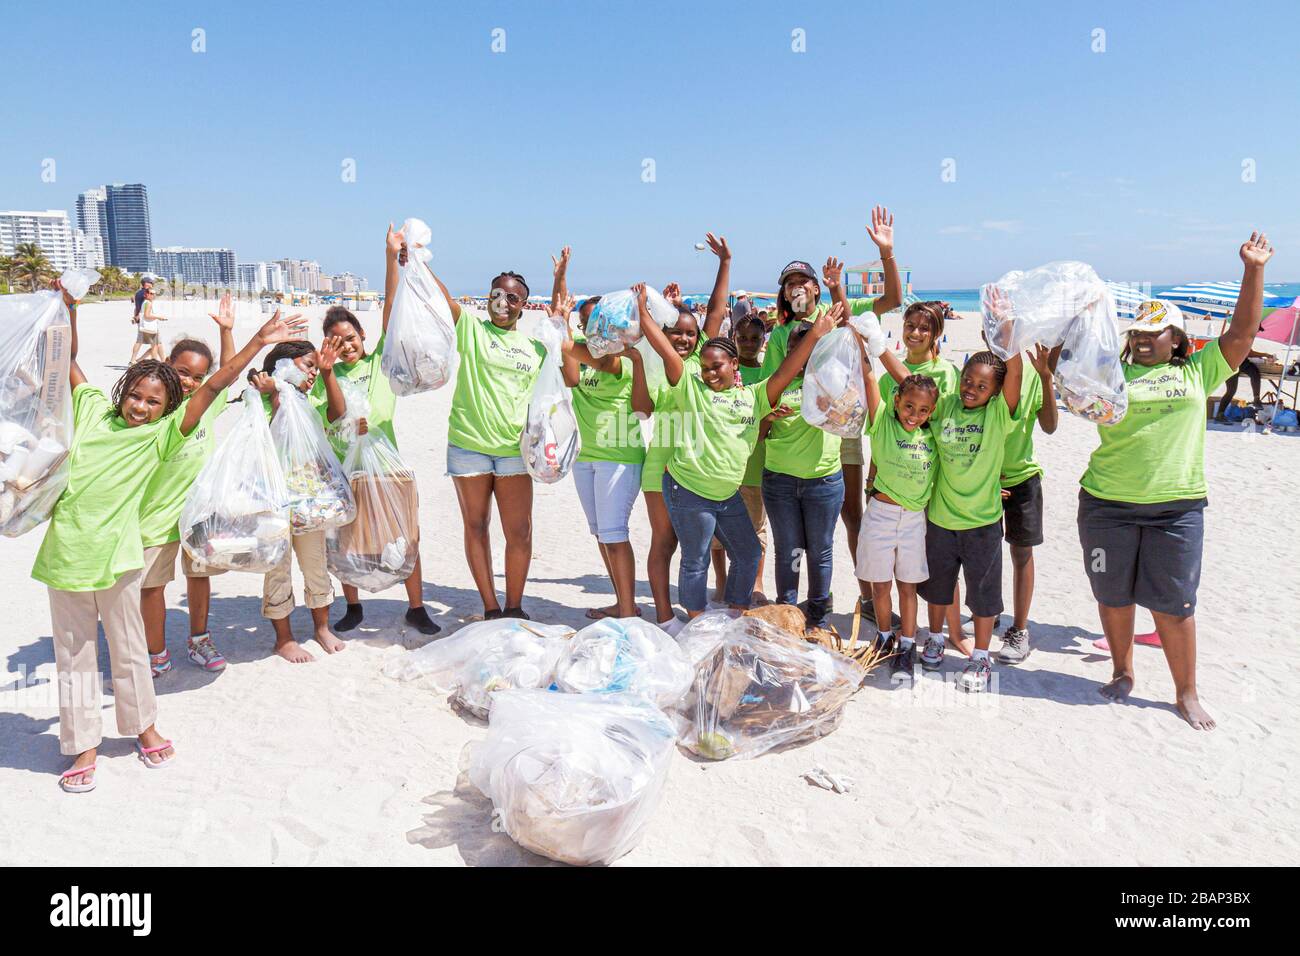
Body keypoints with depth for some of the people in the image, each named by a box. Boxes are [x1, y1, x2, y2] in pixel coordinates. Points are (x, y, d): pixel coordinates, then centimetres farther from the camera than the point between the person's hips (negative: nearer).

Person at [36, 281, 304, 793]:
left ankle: (143, 726, 32)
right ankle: (84, 745, 24)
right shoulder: (93, 409, 5)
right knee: (74, 652, 11)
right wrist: (69, 310, 6)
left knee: (128, 647, 13)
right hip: (66, 550, 2)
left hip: (117, 555, -2)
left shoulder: (162, 434, -1)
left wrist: (258, 342, -12)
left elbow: (214, 386, -7)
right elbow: (69, 360, 16)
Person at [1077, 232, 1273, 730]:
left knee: (1174, 604, 5)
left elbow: (1241, 333, 6)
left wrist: (1253, 271, 1)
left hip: (1176, 507, 0)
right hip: (1108, 504, 1)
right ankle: (1122, 672, 32)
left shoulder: (1197, 373, 8)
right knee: (1113, 595, 11)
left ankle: (1187, 693, 19)